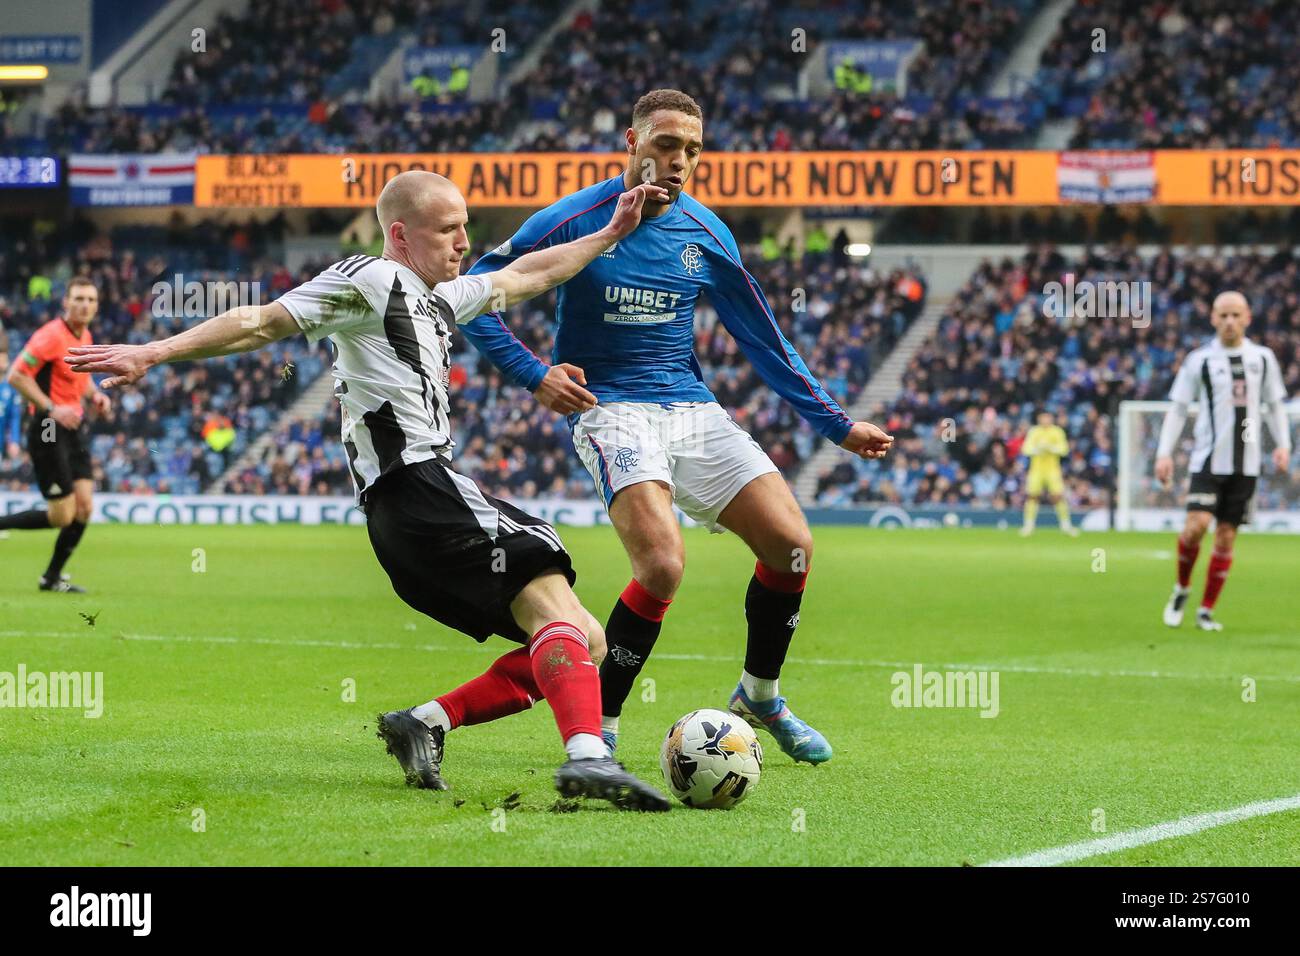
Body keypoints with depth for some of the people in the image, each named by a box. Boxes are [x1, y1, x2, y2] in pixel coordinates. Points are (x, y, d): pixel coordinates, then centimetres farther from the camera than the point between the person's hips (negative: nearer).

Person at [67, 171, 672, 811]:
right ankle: (587, 756, -47)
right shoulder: (369, 280, 1)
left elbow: (528, 276, 41)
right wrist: (155, 352, -13)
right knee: (559, 609, -26)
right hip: (419, 488, -10)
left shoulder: (439, 299, 28)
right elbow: (262, 322, -5)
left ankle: (426, 723, 0)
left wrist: (611, 235, 42)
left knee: (586, 646, 6)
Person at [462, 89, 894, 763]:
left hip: (691, 407, 5)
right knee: (663, 565, -27)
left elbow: (763, 339, 15)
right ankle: (598, 726, -11)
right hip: (610, 410, -5)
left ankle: (759, 696, 21)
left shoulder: (705, 235, 6)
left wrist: (835, 424, 13)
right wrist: (534, 376, -16)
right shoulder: (574, 221, -8)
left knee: (791, 544, -5)